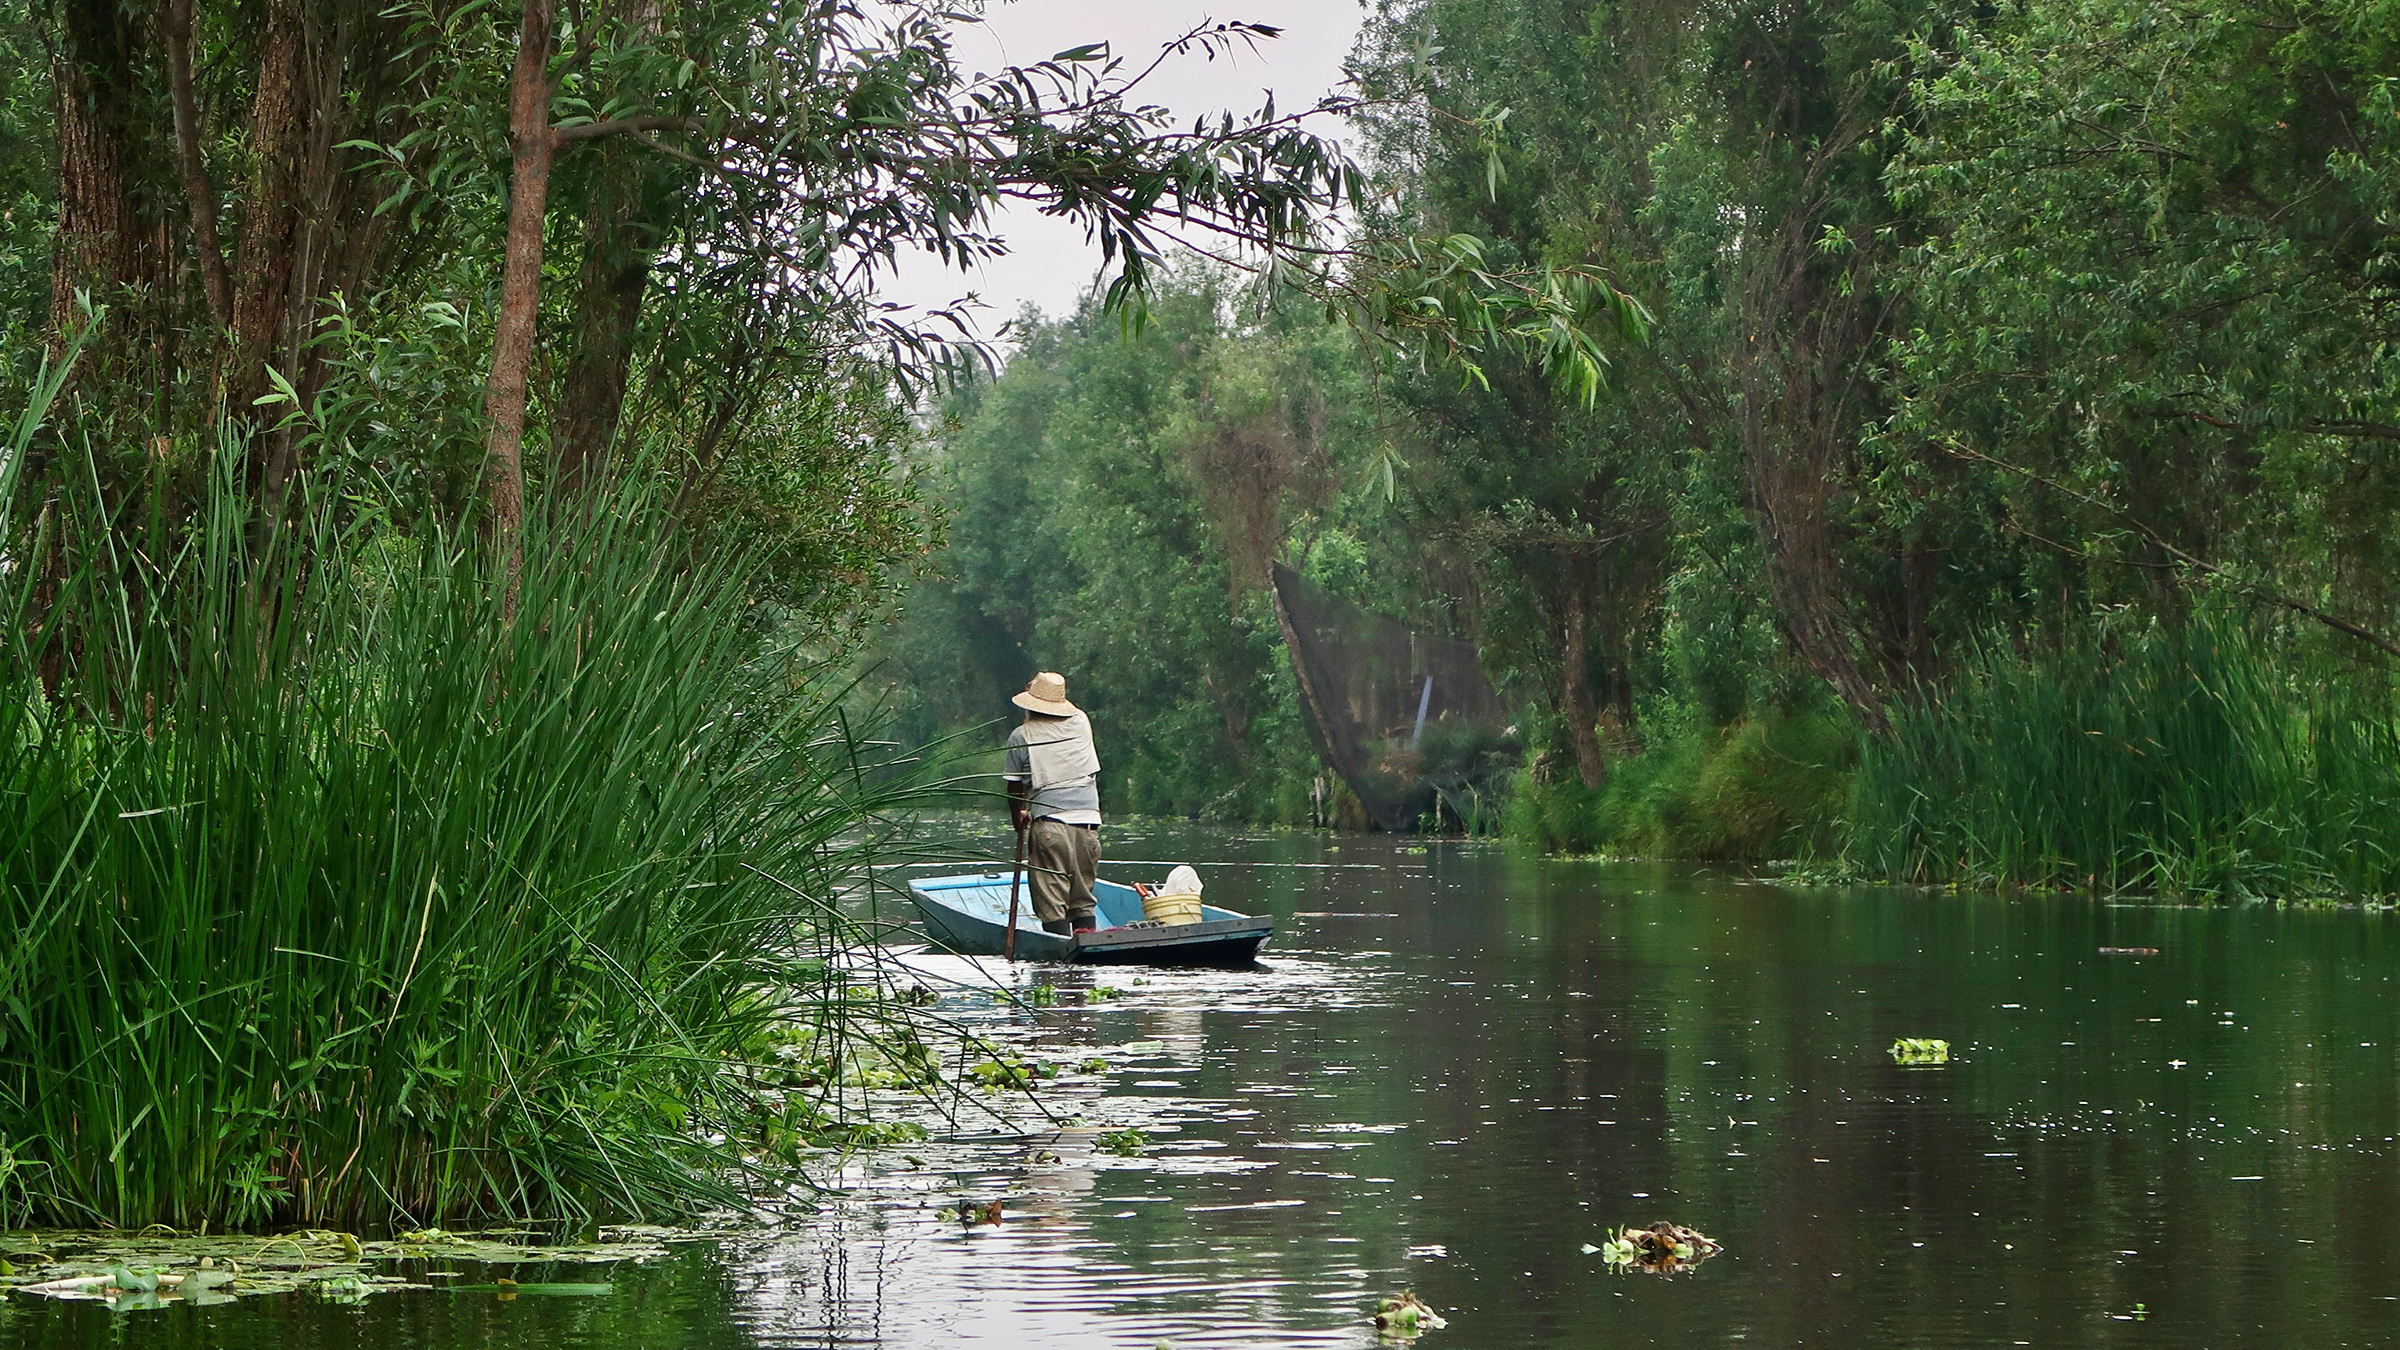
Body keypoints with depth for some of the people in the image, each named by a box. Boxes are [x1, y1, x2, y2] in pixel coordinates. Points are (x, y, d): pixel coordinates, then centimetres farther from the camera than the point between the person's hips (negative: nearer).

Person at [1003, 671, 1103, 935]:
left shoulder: (1021, 737, 1)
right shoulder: (1081, 722, 10)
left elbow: (1015, 787, 7)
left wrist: (1017, 817, 25)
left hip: (1050, 818, -4)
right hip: (1088, 819, 4)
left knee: (1051, 897, -1)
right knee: (1083, 896, 14)